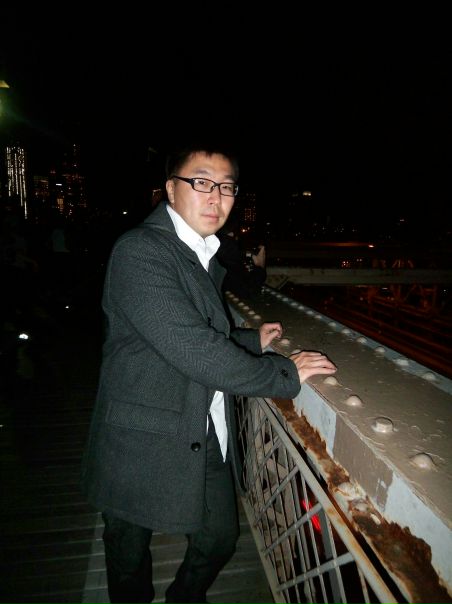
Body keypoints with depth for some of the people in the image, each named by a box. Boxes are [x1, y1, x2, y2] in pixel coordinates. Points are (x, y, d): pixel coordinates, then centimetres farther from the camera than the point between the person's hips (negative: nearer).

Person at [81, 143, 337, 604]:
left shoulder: (206, 256, 9)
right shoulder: (140, 251, -21)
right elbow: (191, 348, -28)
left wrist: (252, 340, 11)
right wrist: (285, 375, -20)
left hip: (208, 441, 8)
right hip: (145, 445, -7)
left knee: (220, 538, 21)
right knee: (129, 557, 17)